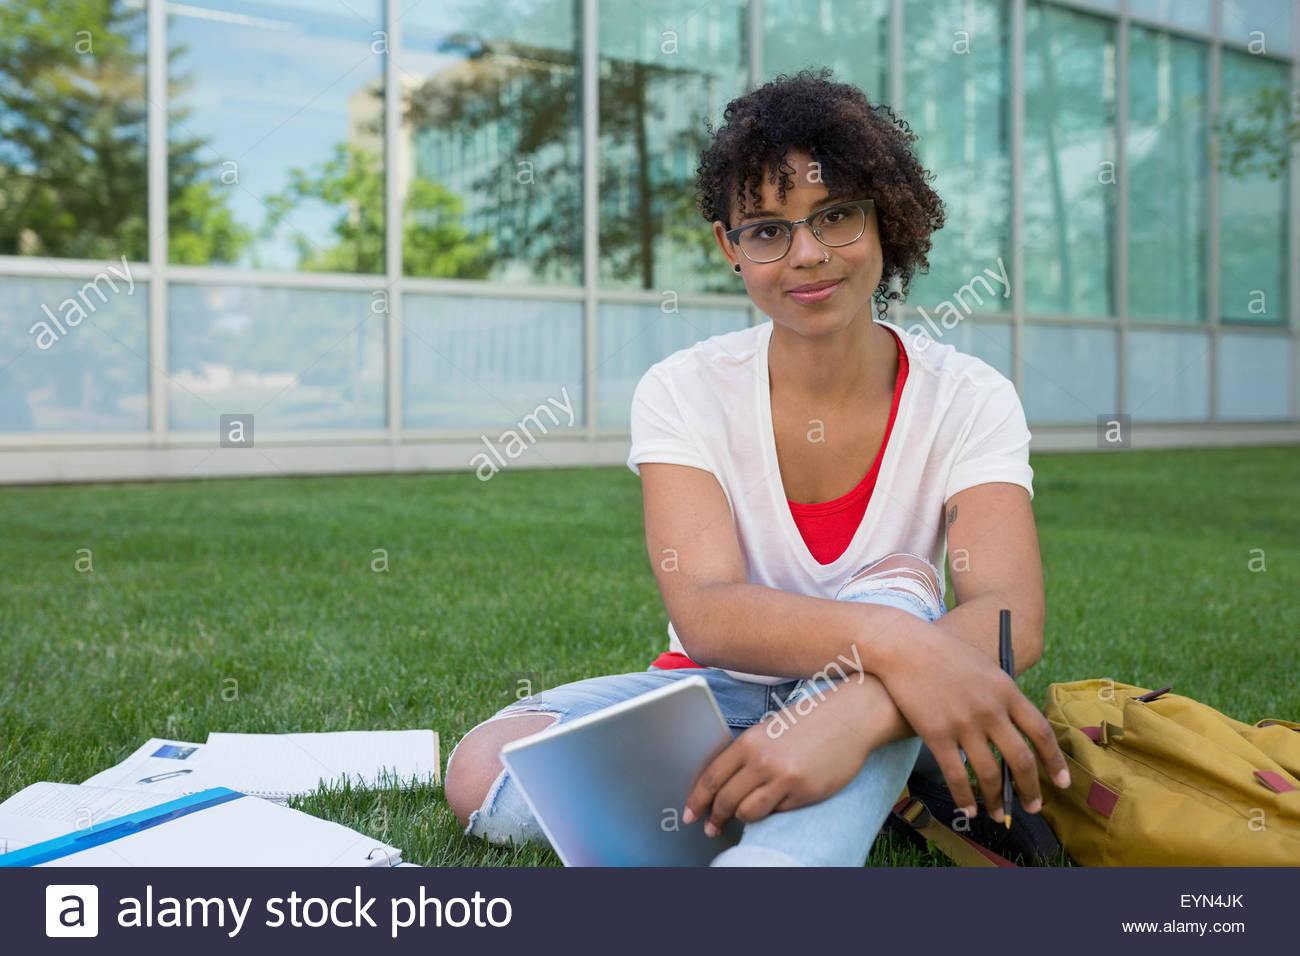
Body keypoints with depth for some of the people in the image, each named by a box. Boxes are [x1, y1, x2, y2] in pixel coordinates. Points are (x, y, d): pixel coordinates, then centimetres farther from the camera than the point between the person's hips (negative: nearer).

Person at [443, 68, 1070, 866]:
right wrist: (887, 641, -44)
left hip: (883, 715, -1)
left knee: (896, 590, -32)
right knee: (484, 773, -25)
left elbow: (1012, 617, -25)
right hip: (716, 693, 2)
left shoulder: (968, 400, -9)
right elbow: (704, 612, -25)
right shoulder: (686, 392, -9)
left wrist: (853, 711, -45)